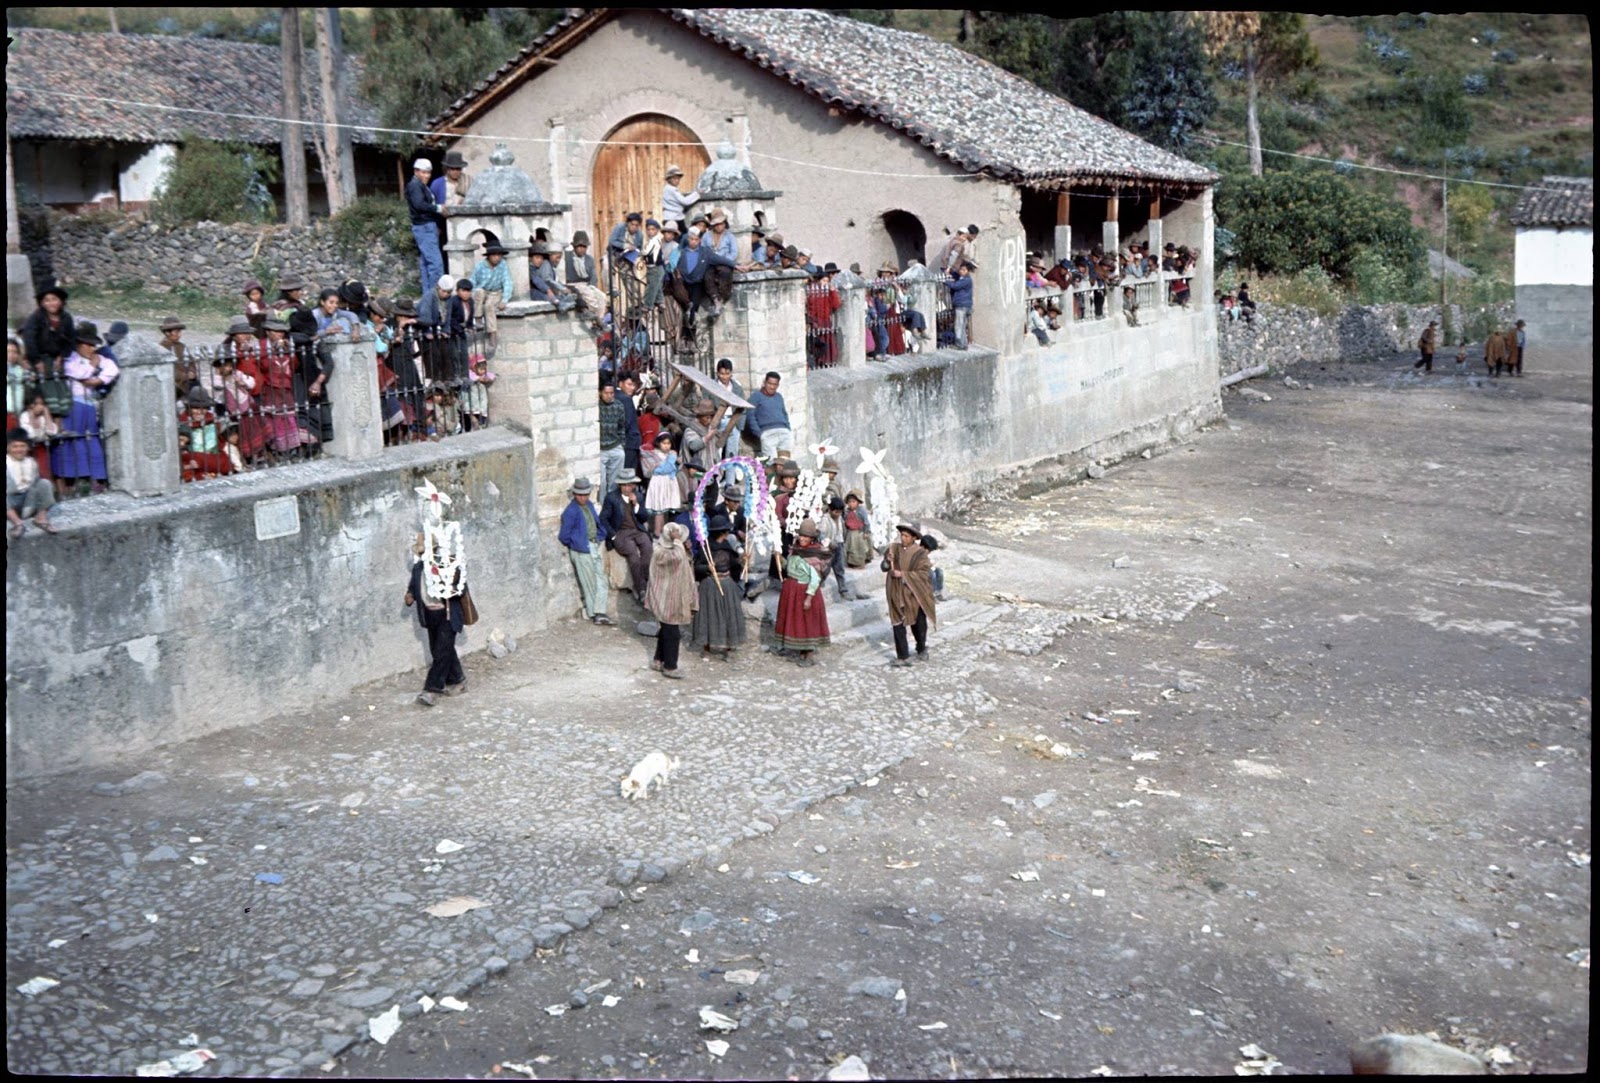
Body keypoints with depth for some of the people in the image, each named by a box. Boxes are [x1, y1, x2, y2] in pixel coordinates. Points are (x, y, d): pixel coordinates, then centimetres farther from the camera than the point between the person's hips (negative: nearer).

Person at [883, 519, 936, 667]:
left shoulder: (920, 553, -11)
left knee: (918, 625, 14)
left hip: (915, 595, -2)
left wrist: (903, 574, -23)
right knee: (898, 625, -3)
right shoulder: (894, 548, -1)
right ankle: (903, 657, 3)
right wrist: (887, 561, -19)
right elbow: (884, 567, 4)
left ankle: (922, 650, 38)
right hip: (897, 595, 2)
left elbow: (924, 573, -18)